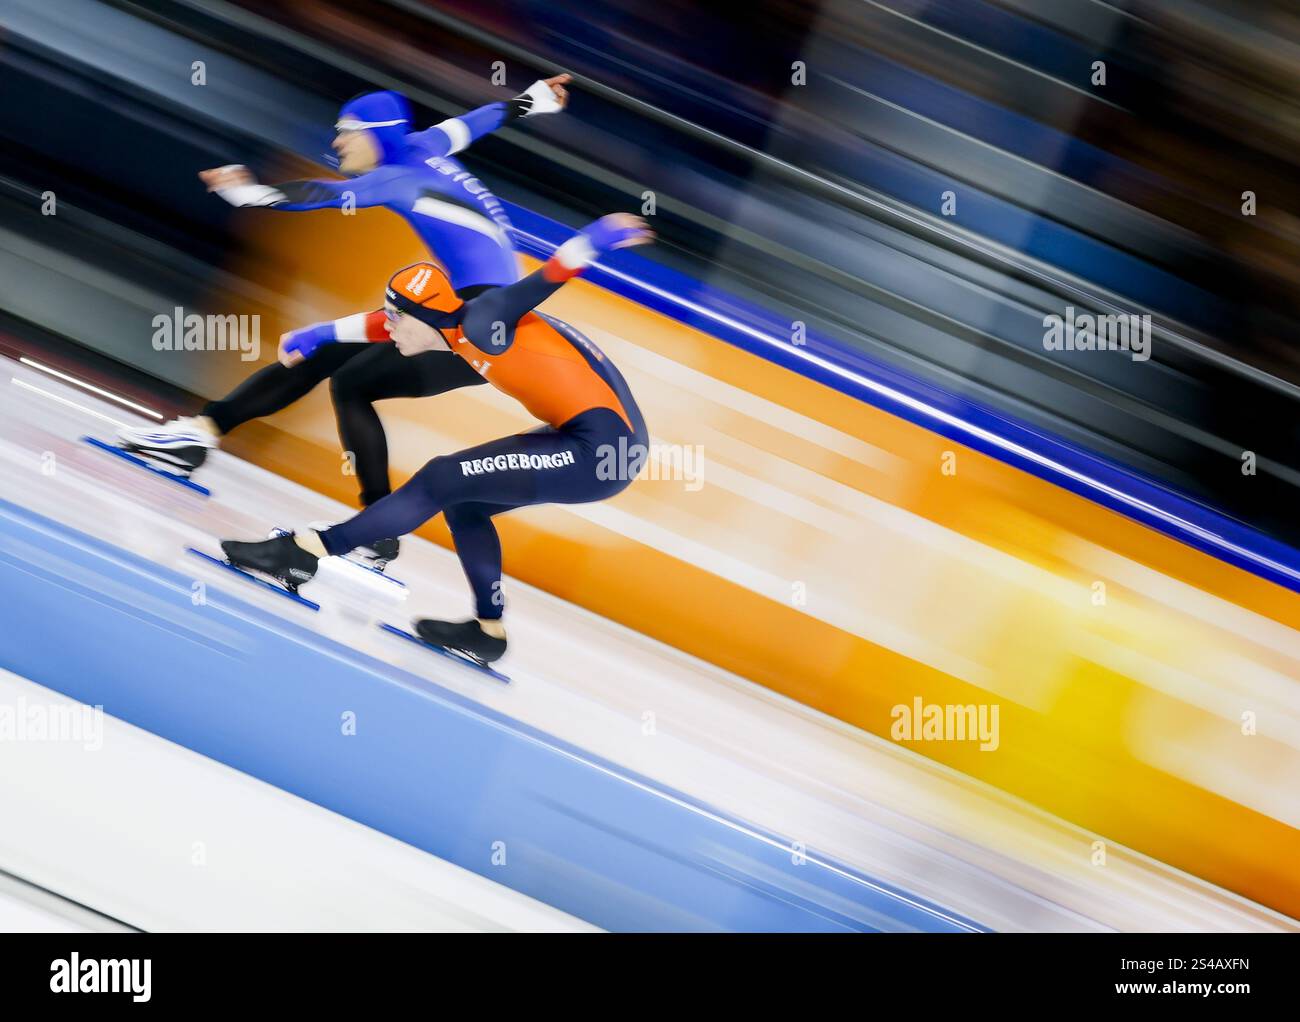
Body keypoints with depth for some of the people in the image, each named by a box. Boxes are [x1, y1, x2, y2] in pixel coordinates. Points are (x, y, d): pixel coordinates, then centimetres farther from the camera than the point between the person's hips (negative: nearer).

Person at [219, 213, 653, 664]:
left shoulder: (479, 320, -13)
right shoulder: (463, 328, 12)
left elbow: (538, 284, -30)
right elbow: (377, 325, 27)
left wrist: (594, 240, -48)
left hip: (604, 447, -9)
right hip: (587, 440, 10)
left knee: (442, 482, -10)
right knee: (461, 502, 15)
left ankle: (305, 551, -5)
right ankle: (488, 630, 23)